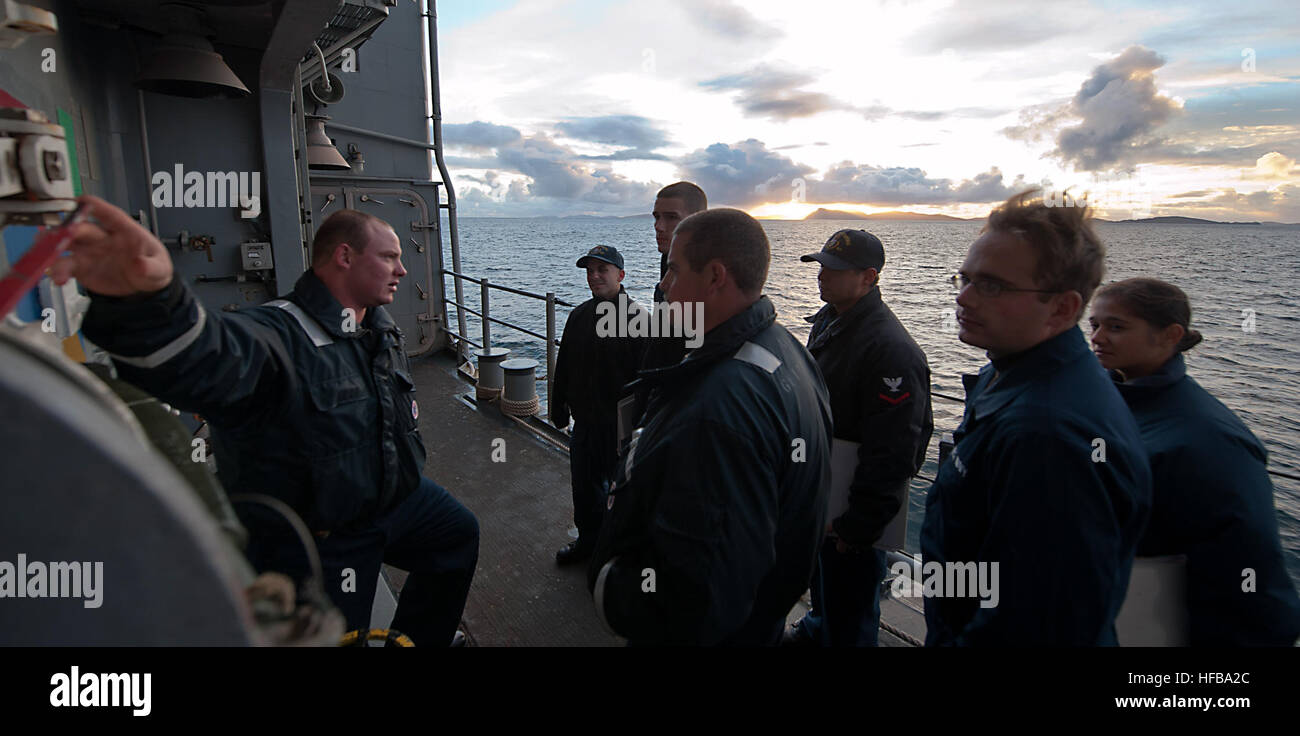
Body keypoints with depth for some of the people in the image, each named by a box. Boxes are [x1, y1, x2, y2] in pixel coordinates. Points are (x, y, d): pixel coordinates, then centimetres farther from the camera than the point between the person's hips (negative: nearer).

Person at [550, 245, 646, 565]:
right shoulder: (579, 315, 6)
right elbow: (564, 367, 14)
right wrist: (559, 406, 15)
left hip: (621, 423, -6)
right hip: (585, 420, 7)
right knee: (584, 484, 20)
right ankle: (588, 540, 41)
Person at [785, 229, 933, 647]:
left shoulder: (891, 350, -27)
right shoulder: (827, 321, 5)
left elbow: (891, 455, -27)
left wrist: (858, 526, -23)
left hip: (852, 510, -9)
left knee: (848, 618, 7)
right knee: (821, 579, 31)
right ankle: (817, 628, 55)